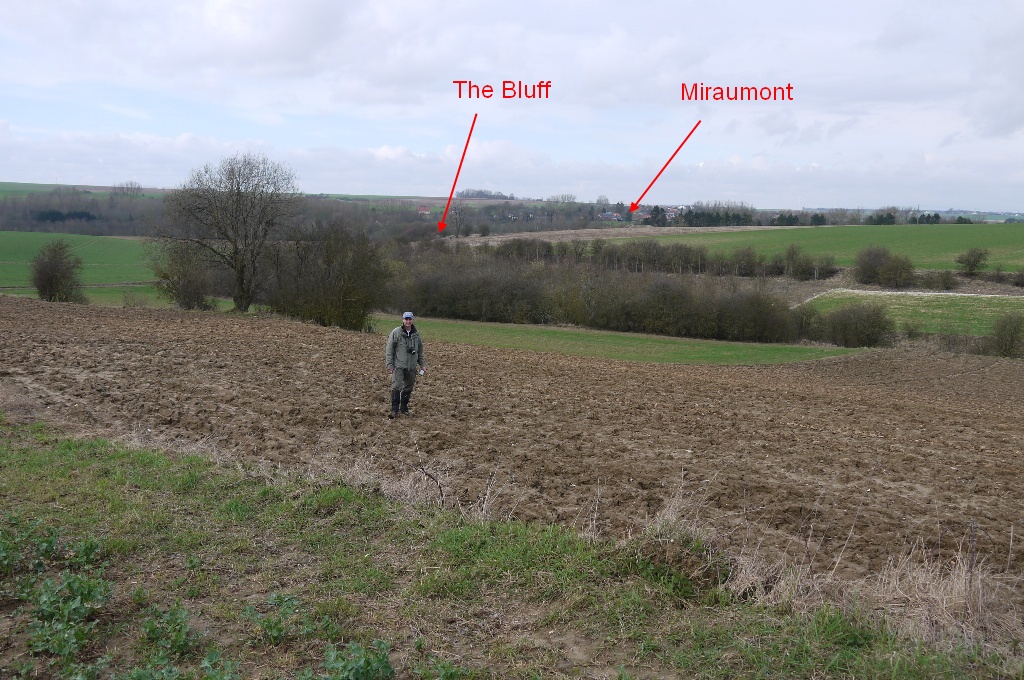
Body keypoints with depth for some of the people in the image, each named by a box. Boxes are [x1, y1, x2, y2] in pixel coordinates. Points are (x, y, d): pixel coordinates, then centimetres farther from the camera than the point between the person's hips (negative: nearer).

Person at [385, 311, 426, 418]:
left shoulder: (416, 334, 9)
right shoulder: (396, 333, -5)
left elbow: (420, 350, 19)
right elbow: (389, 349, -4)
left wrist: (422, 364, 15)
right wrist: (389, 365, -9)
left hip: (412, 367, 4)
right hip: (399, 366, -4)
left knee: (408, 388, 10)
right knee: (396, 387, -12)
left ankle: (404, 408, 22)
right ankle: (394, 410, -9)